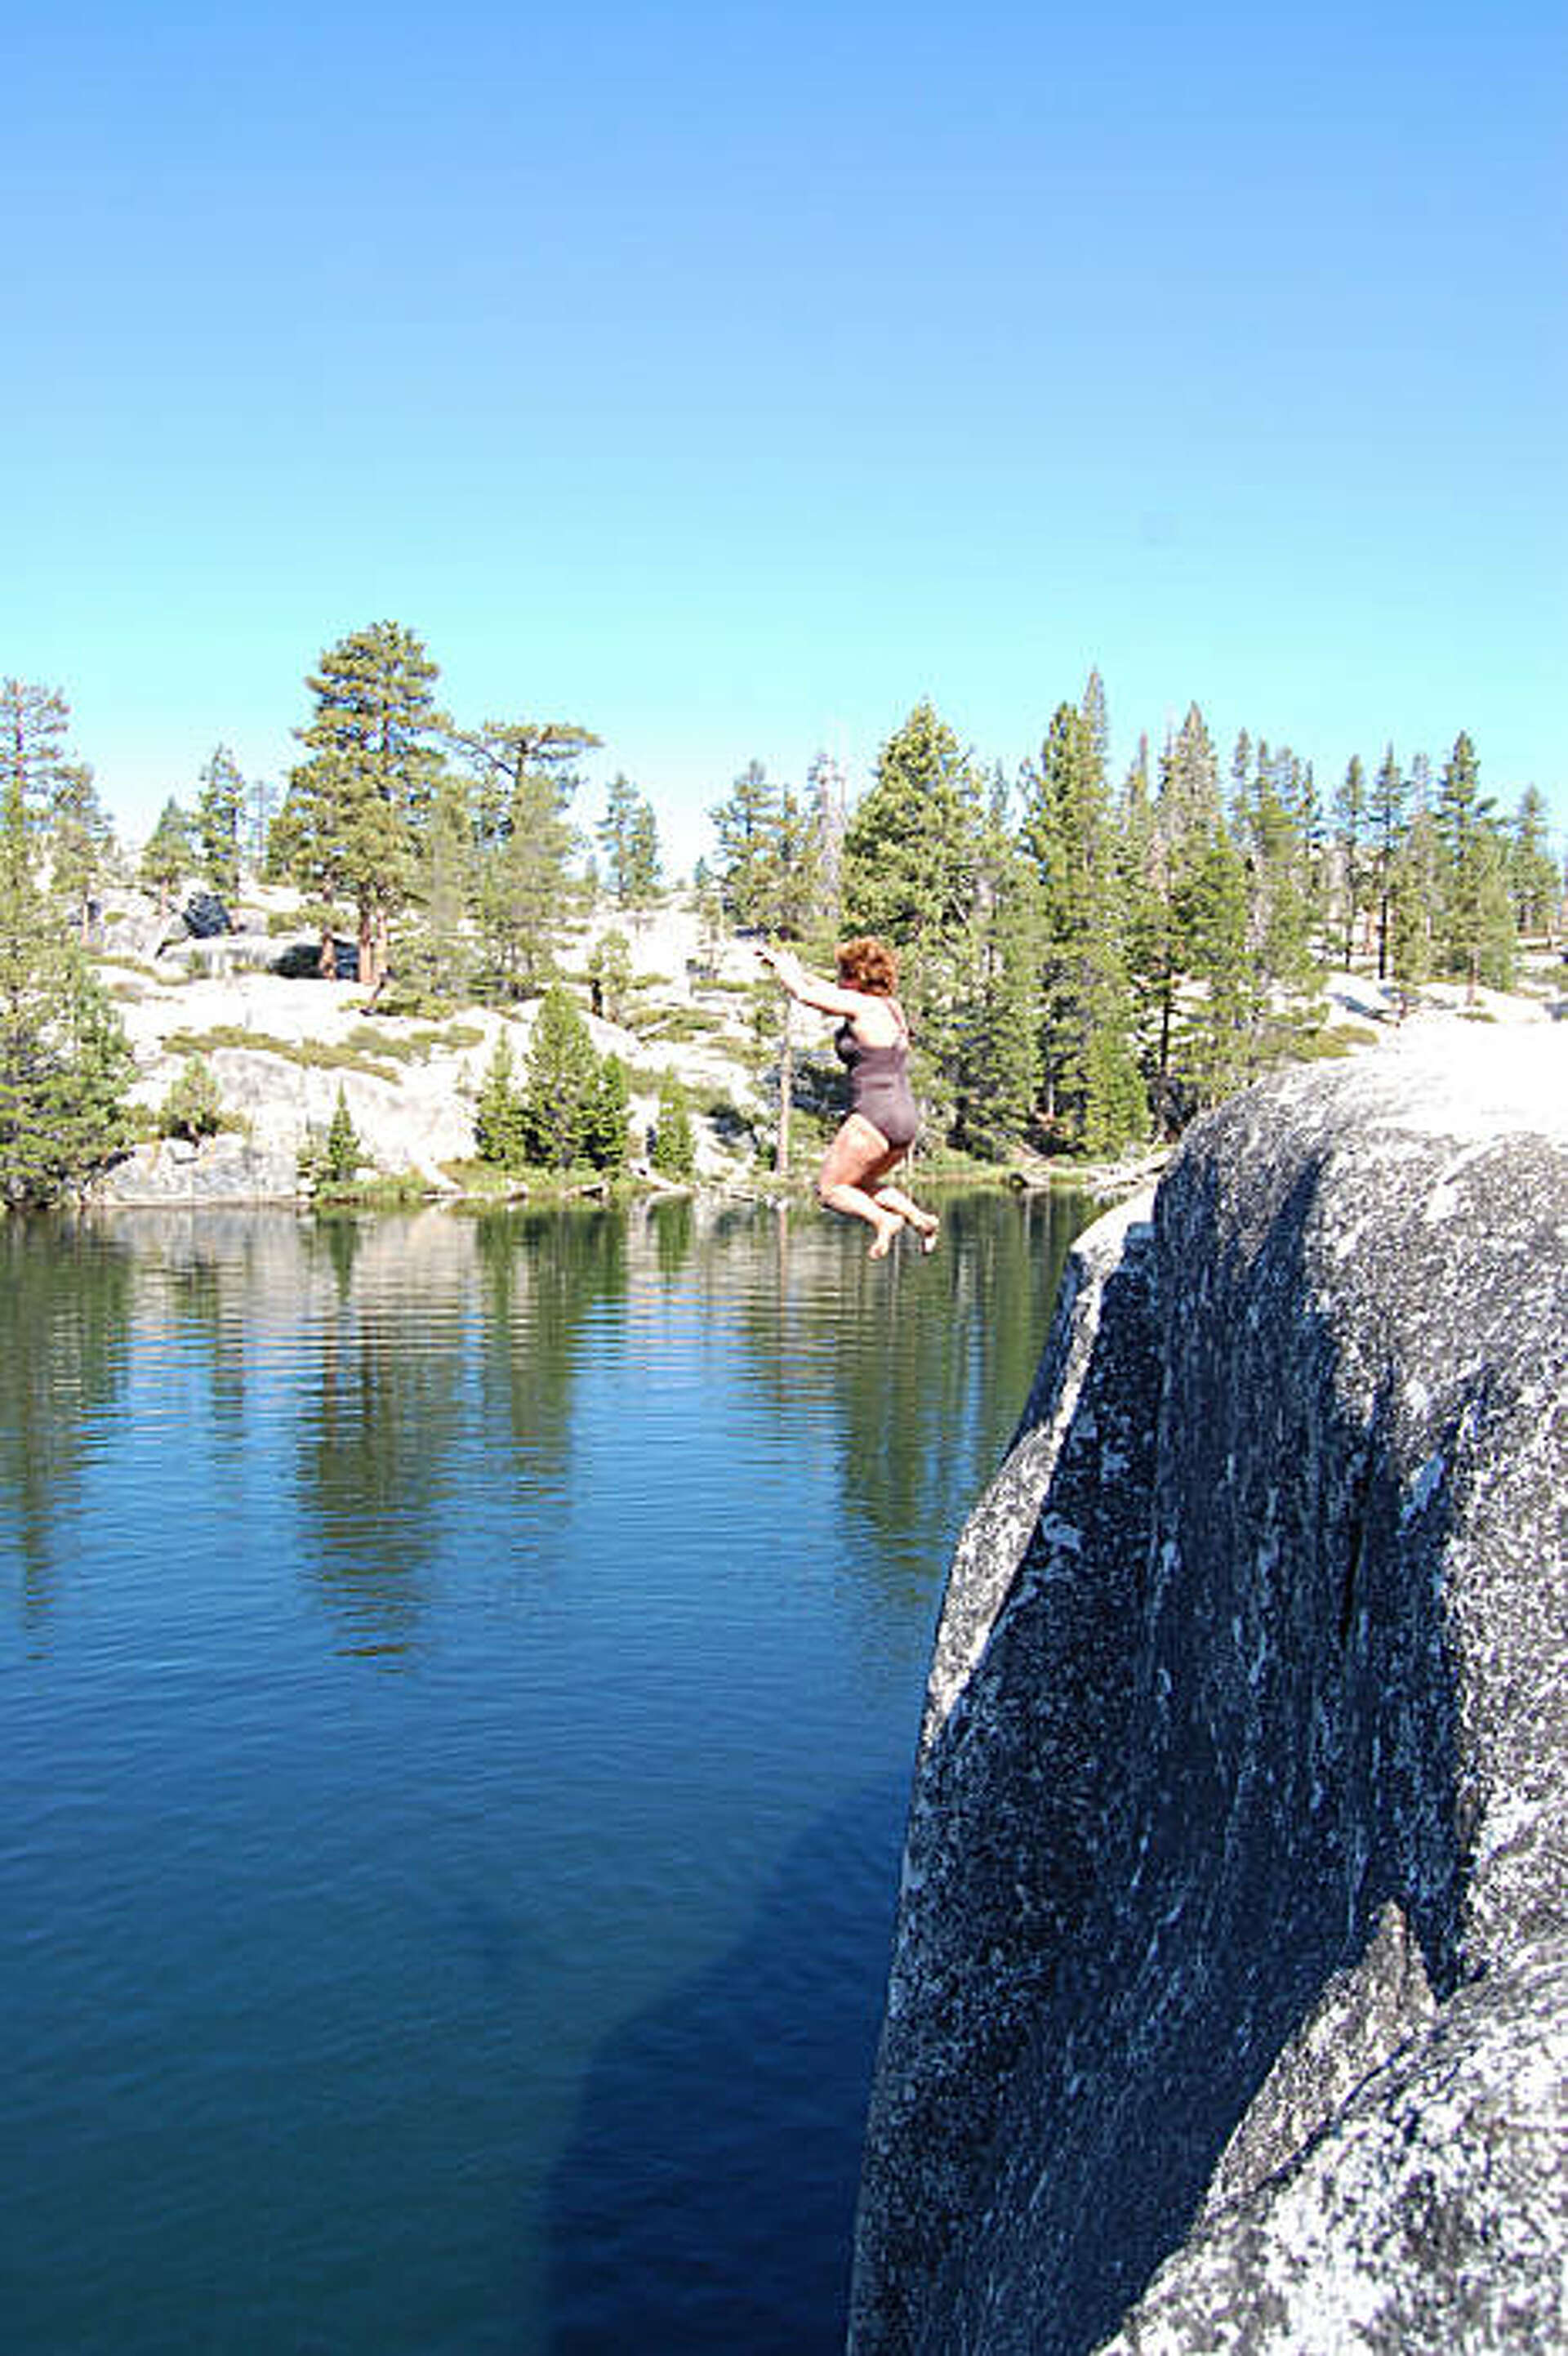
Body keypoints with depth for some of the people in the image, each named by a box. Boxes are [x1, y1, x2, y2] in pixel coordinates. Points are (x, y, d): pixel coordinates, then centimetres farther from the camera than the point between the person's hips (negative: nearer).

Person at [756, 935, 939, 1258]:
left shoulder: (862, 1006, -10)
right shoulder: (891, 1007, 14)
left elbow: (805, 995, -4)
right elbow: (835, 996, 29)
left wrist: (785, 968, 16)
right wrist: (800, 973, 34)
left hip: (874, 1119, -9)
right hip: (907, 1120, 9)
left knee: (829, 1189, 5)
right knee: (857, 1185, 25)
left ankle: (883, 1220, -14)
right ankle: (918, 1216, 7)